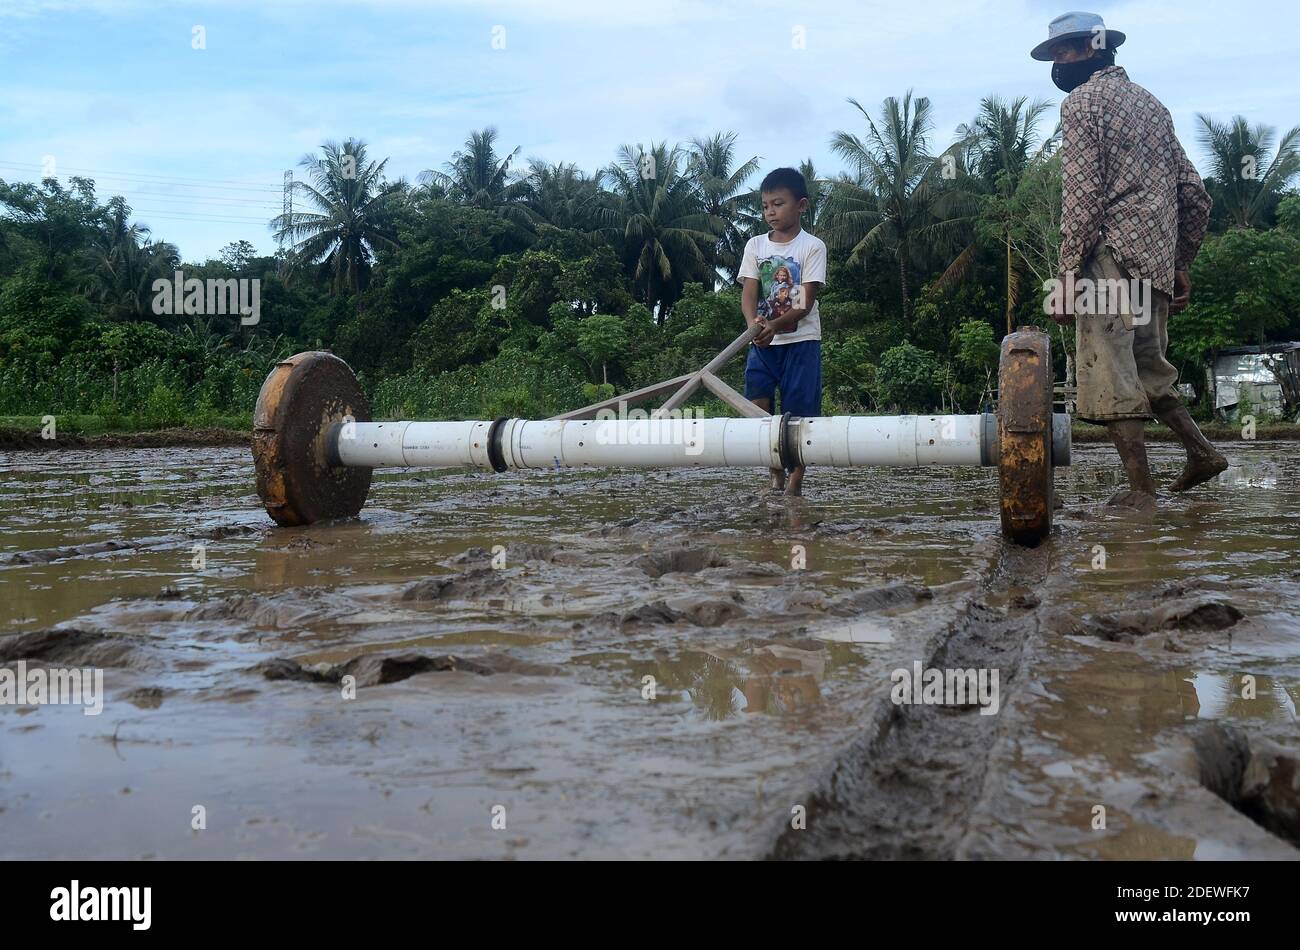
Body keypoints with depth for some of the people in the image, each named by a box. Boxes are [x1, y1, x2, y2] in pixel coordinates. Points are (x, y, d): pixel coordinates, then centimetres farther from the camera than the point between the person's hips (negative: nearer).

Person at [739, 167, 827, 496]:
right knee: (757, 408, -7)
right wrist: (753, 322, -24)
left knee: (798, 413, -3)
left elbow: (806, 302, -11)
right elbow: (749, 293, -2)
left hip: (800, 340, -3)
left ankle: (795, 480, 5)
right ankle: (776, 473, 8)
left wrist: (775, 325, -27)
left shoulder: (812, 247, -4)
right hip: (761, 342, 3)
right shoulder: (755, 245, 7)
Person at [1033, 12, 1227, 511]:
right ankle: (1202, 452, 17)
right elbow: (1194, 194, 18)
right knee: (1149, 368, 21)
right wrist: (1180, 264, 23)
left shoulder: (1083, 101, -3)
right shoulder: (1151, 103, 21)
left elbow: (1082, 196, -13)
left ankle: (1141, 493, -6)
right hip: (1157, 262, 8)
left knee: (1111, 379, -5)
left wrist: (1067, 276, -13)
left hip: (1112, 259, -8)